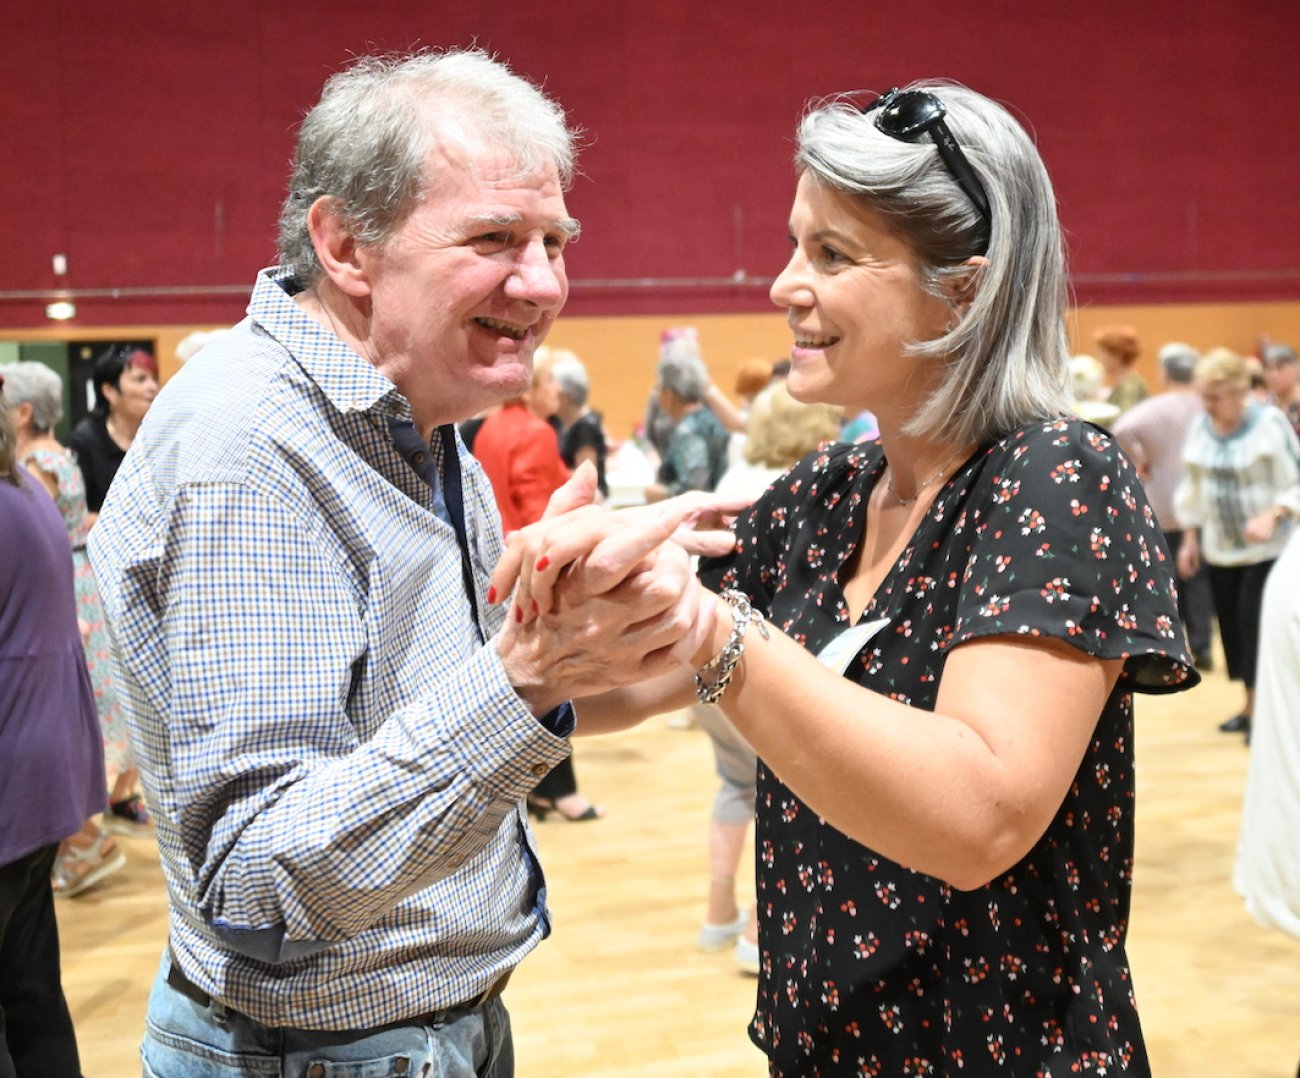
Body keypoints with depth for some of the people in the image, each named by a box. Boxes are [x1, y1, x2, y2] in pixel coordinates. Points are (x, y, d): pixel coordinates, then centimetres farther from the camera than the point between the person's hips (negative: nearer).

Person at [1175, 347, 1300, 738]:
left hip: (1266, 548, -5)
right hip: (1220, 548, 5)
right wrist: (1190, 538, 13)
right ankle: (1251, 705, 22)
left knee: (1257, 621, -10)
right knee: (1233, 624, 8)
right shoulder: (1200, 428, 2)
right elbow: (1193, 488, 13)